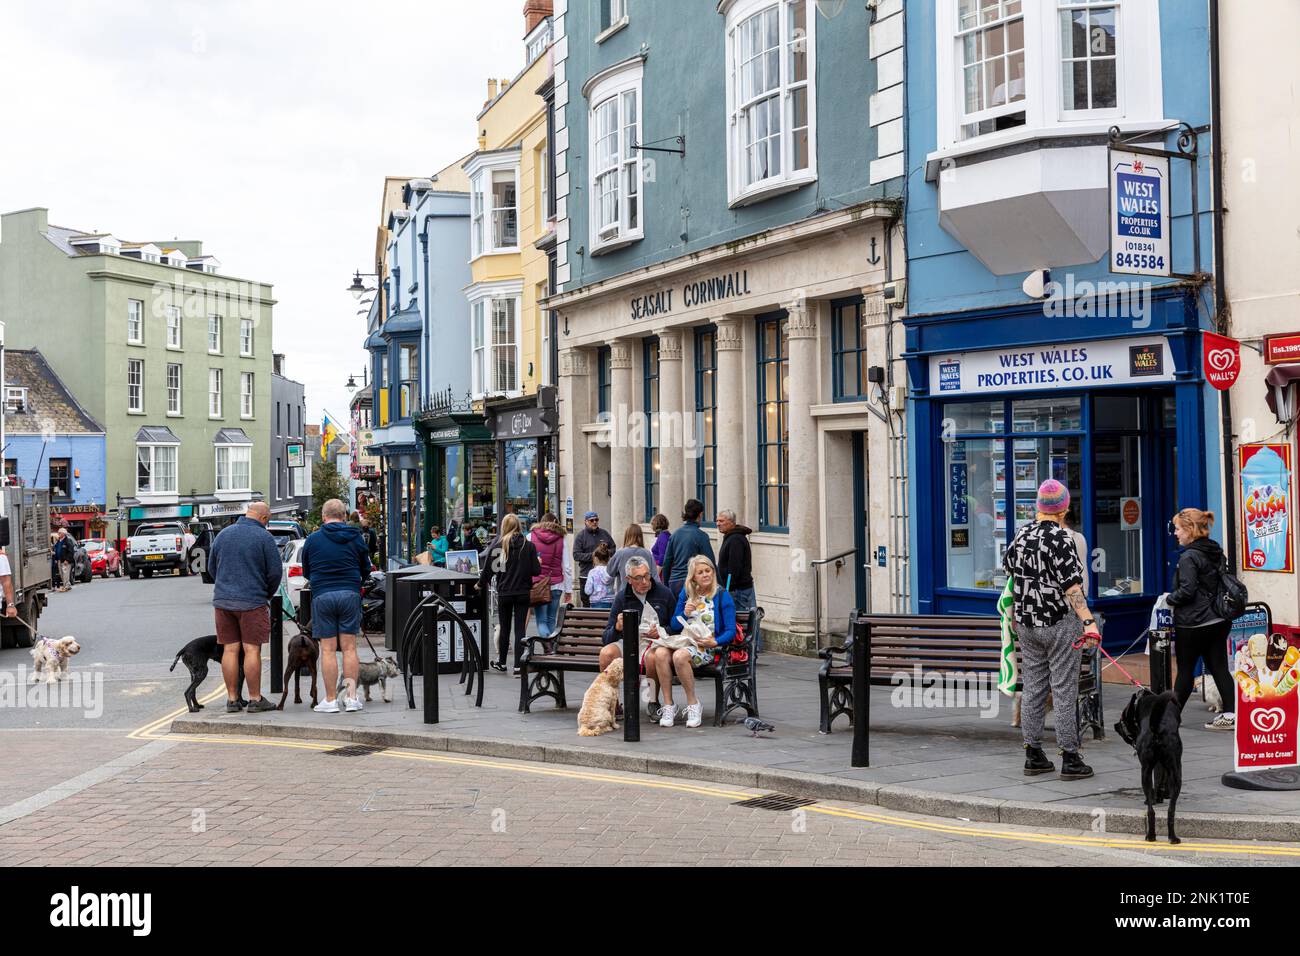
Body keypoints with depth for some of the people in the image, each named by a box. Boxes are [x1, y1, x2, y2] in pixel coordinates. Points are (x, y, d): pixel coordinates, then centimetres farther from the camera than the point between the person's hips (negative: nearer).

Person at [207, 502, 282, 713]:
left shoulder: (223, 535, 10)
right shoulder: (264, 537, -7)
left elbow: (211, 567, 17)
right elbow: (275, 571, -6)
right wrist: (268, 594, 11)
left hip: (223, 600, 5)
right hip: (252, 601, -5)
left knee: (230, 649, 6)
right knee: (252, 650, -2)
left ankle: (232, 698, 9)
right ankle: (255, 699, 2)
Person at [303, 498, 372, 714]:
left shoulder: (312, 539, 3)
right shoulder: (356, 538, 4)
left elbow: (306, 572, 13)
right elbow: (366, 570, 14)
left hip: (322, 596, -1)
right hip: (350, 594, 1)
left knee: (328, 650, 1)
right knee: (349, 648, 6)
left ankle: (330, 700, 3)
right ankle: (352, 697, 4)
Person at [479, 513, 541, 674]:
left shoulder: (496, 546, -7)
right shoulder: (529, 546, -5)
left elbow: (488, 570, -4)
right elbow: (536, 570, -7)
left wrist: (481, 584, 15)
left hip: (504, 593, 0)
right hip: (523, 593, 0)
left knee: (504, 628, 15)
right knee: (520, 629, 2)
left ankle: (501, 662, 28)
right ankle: (518, 666, -4)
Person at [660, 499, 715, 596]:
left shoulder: (675, 534, 9)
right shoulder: (701, 536, -7)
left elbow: (666, 563, 12)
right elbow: (710, 563, -8)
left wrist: (666, 585, 21)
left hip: (674, 584, 6)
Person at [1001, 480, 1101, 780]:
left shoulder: (1021, 534, 5)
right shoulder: (1060, 538, -16)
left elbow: (1009, 568, 20)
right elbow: (1072, 586, -21)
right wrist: (1088, 621, -23)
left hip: (1026, 623, 6)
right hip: (1060, 623, -6)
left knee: (1032, 688, 11)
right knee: (1064, 690, -2)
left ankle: (1033, 756, 15)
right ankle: (1070, 759, 1)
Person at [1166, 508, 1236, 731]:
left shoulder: (1189, 557, -17)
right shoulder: (1216, 552, 10)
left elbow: (1186, 591, -21)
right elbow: (1222, 584, 16)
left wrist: (1169, 599, -3)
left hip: (1193, 623, -8)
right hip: (1219, 620, 8)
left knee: (1185, 669, 4)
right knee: (1219, 668, 6)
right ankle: (1231, 714, 1)